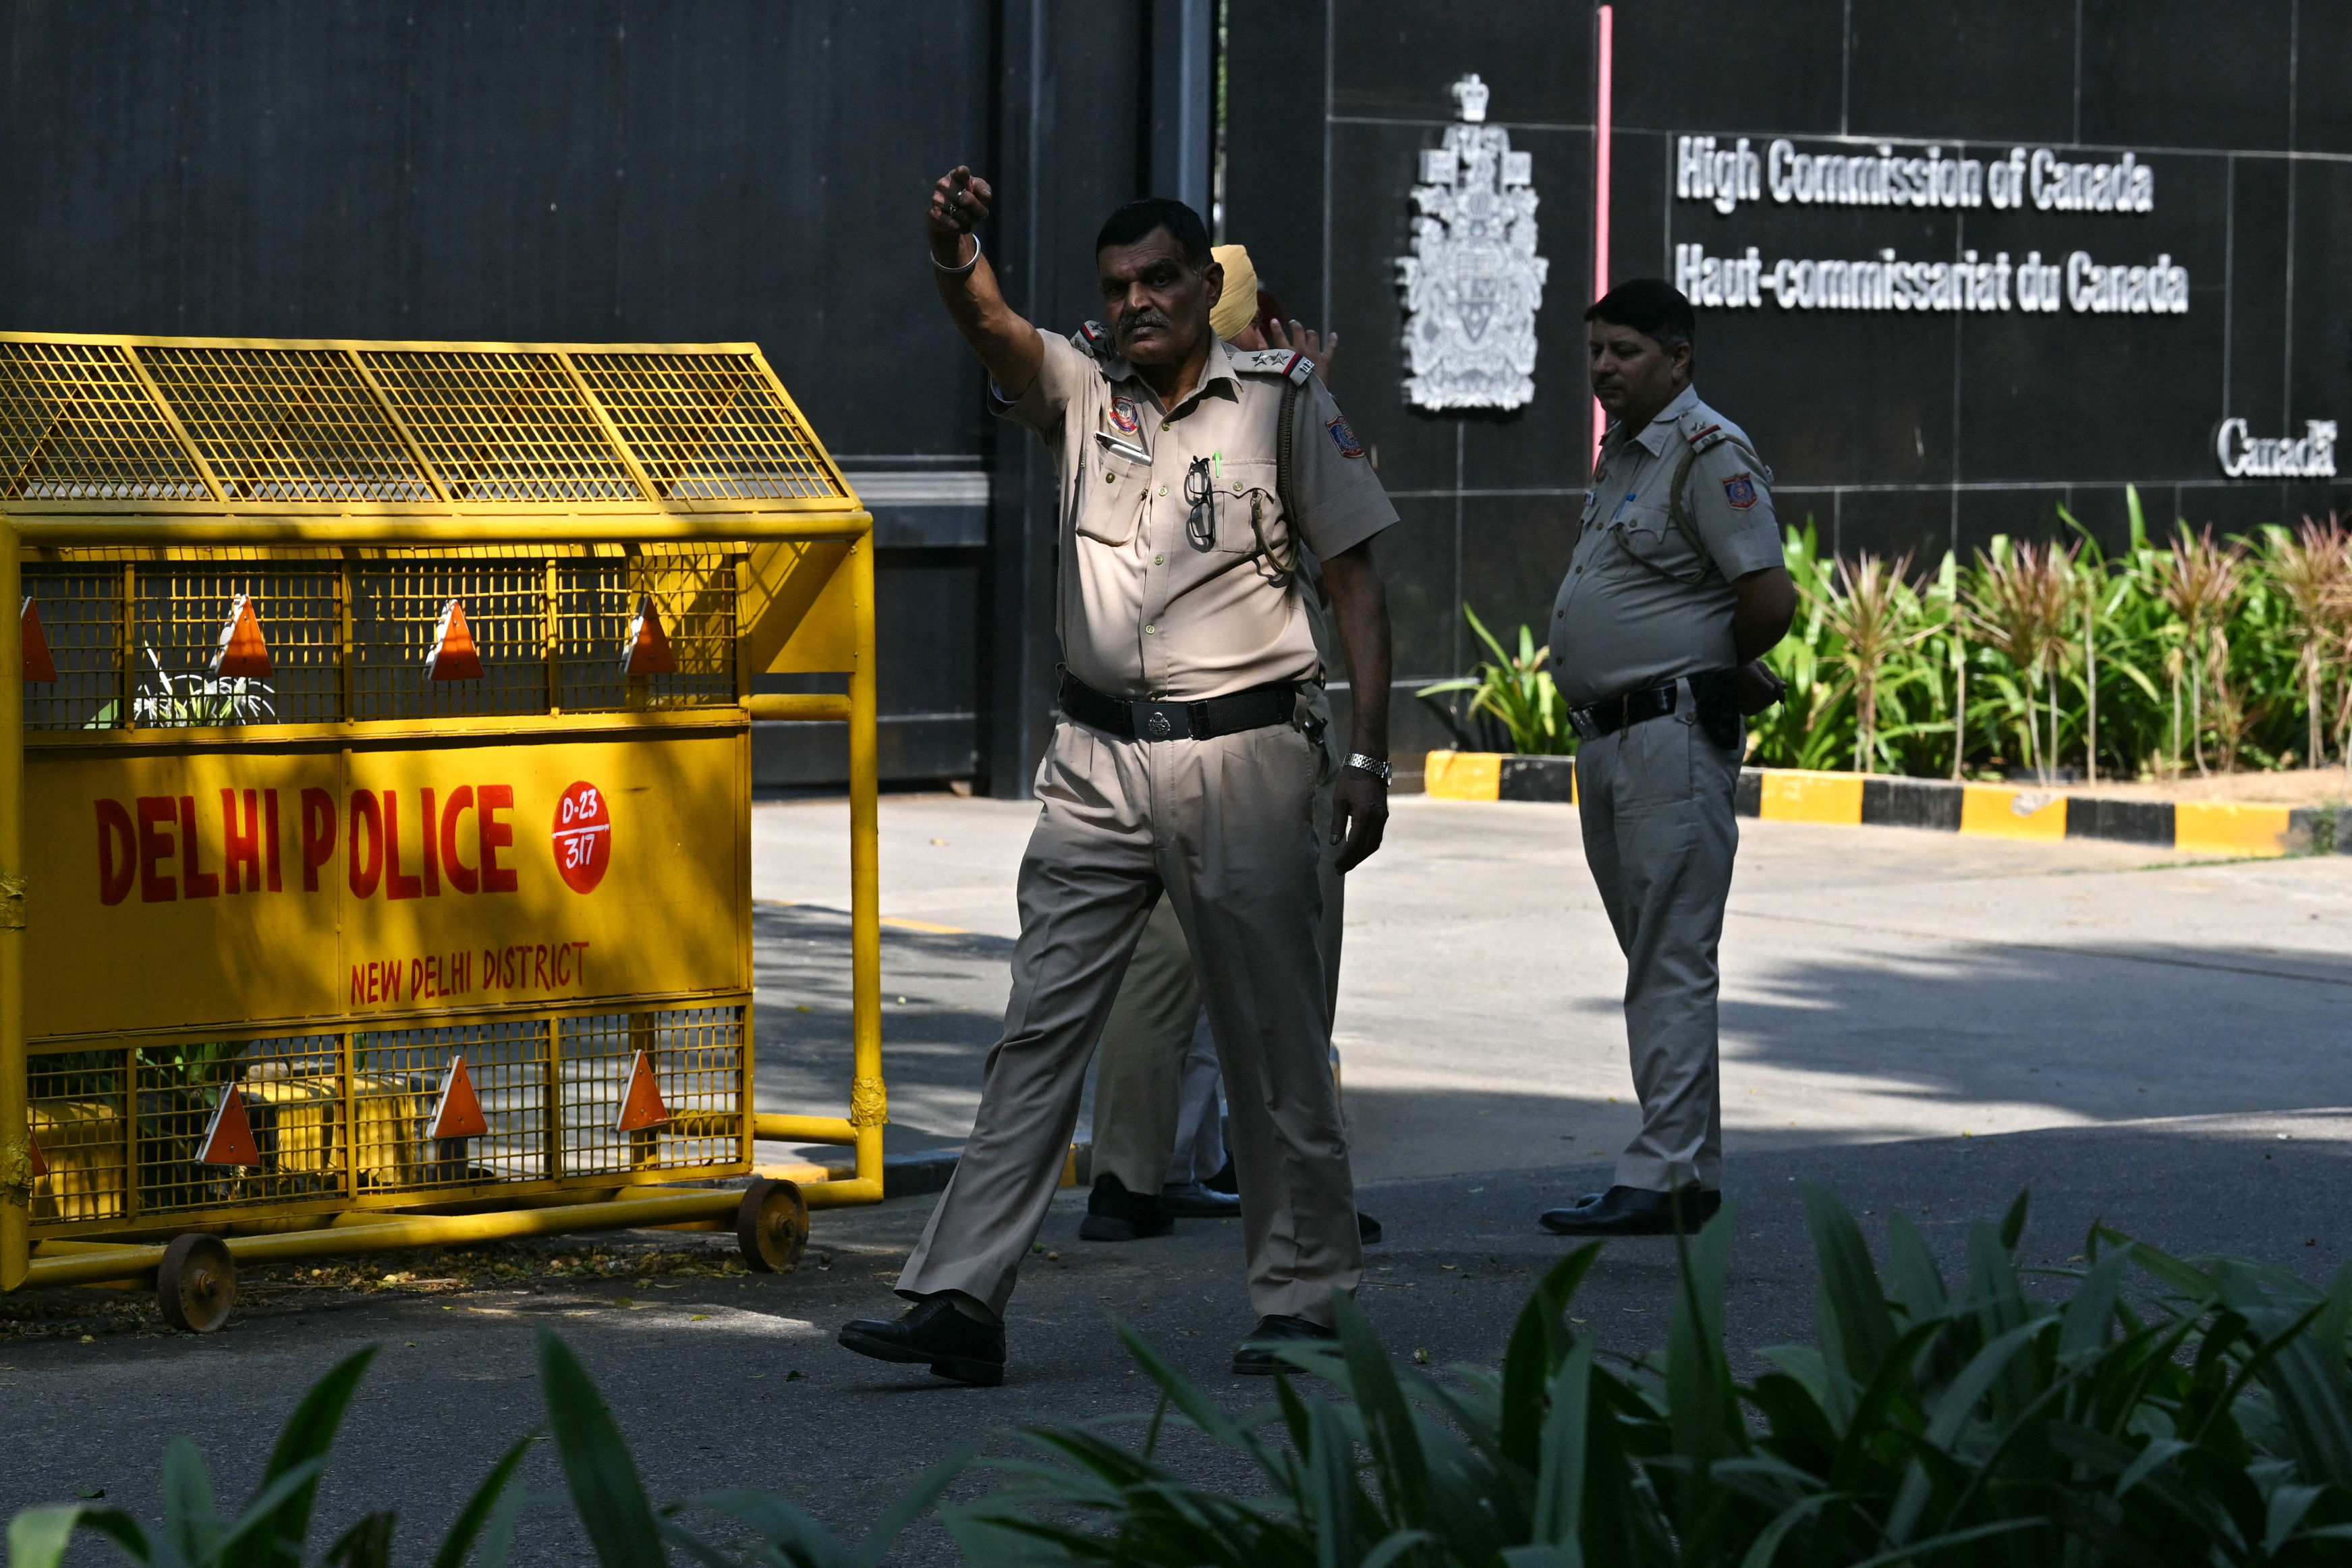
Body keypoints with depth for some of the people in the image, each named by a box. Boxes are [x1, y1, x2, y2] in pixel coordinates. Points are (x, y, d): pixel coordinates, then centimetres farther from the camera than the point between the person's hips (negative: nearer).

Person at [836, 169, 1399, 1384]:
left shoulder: (1284, 400, 2)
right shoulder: (1080, 388, 9)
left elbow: (1354, 576, 2)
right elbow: (992, 331, -12)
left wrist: (1369, 756, -4)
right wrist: (954, 254, -35)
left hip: (1241, 759, -3)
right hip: (1097, 766, 3)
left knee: (1274, 1044, 4)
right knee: (1037, 1031, -2)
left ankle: (1302, 1299, 15)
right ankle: (961, 1299, -4)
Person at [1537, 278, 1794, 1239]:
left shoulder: (1709, 455, -13)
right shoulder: (1621, 455, 17)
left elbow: (1769, 600, -20)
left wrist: (1717, 676, -4)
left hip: (1673, 734, -10)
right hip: (1607, 739, 10)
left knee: (1671, 962, -10)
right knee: (1652, 956, 13)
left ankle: (1663, 1176, -11)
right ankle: (1694, 1164, 18)